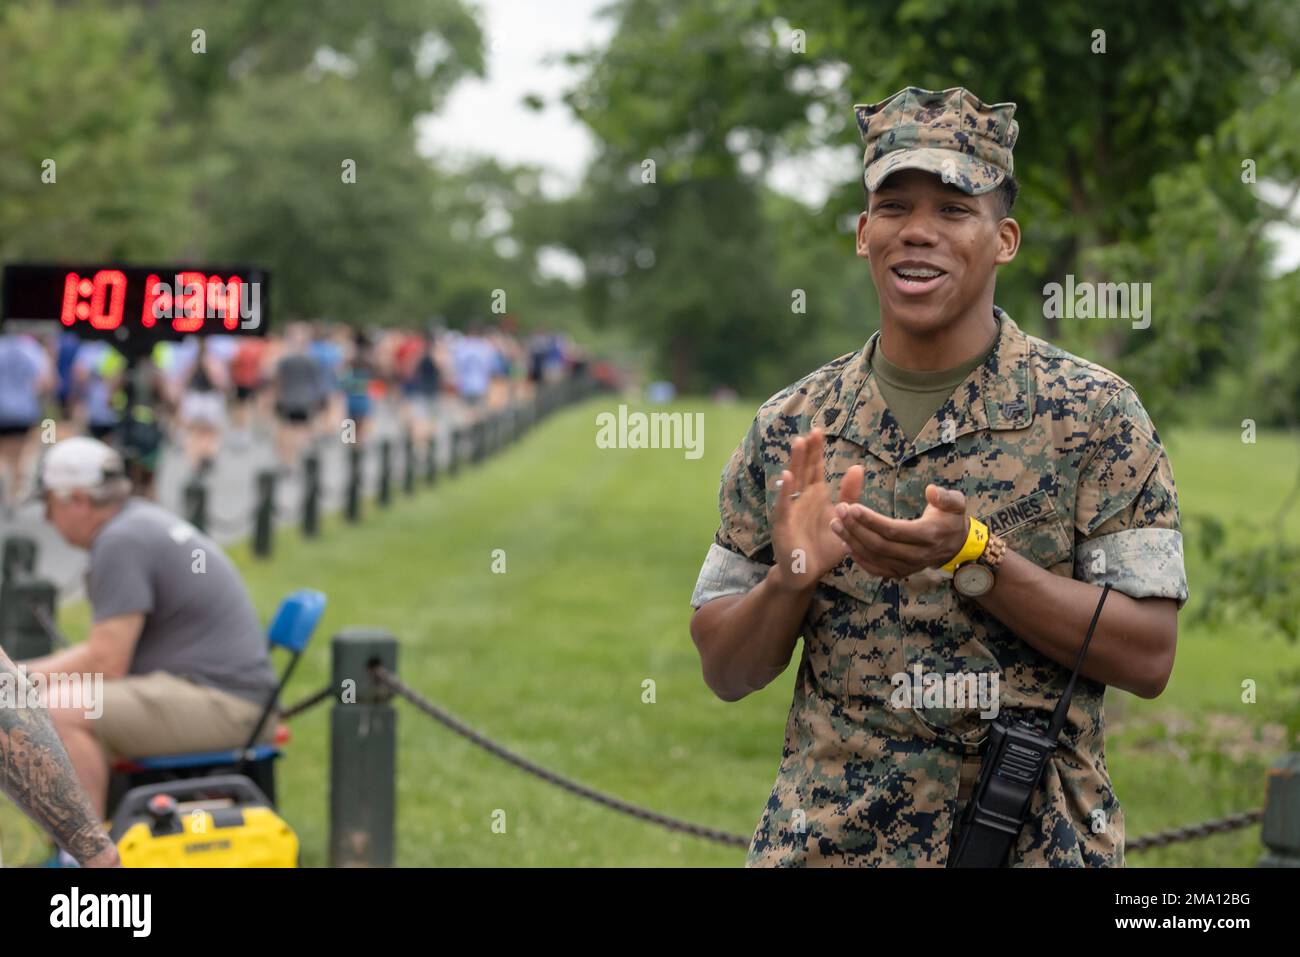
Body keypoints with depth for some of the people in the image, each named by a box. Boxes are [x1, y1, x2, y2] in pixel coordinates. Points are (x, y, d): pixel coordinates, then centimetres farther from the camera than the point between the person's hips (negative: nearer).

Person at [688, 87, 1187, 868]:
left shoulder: (1095, 414, -7)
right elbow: (726, 672, 4)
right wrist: (791, 576, -15)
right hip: (823, 840, 2)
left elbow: (1148, 657, -12)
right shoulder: (791, 428, 1)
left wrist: (972, 557, -22)